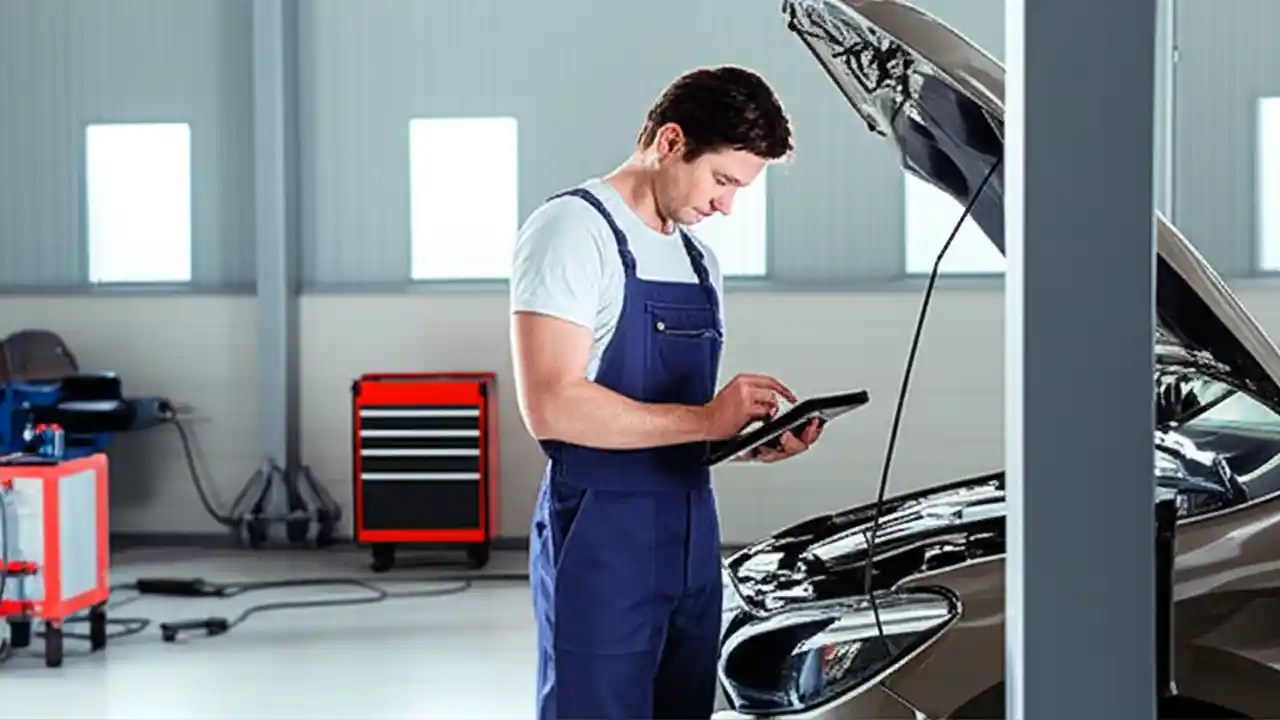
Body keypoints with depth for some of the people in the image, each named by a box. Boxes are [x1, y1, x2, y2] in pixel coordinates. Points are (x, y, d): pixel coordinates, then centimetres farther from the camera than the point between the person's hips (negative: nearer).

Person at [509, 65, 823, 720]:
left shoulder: (700, 260, 19)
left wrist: (757, 437, 3)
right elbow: (551, 407, -20)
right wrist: (706, 419, -20)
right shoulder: (573, 230, -10)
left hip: (690, 540, 9)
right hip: (601, 541, -8)